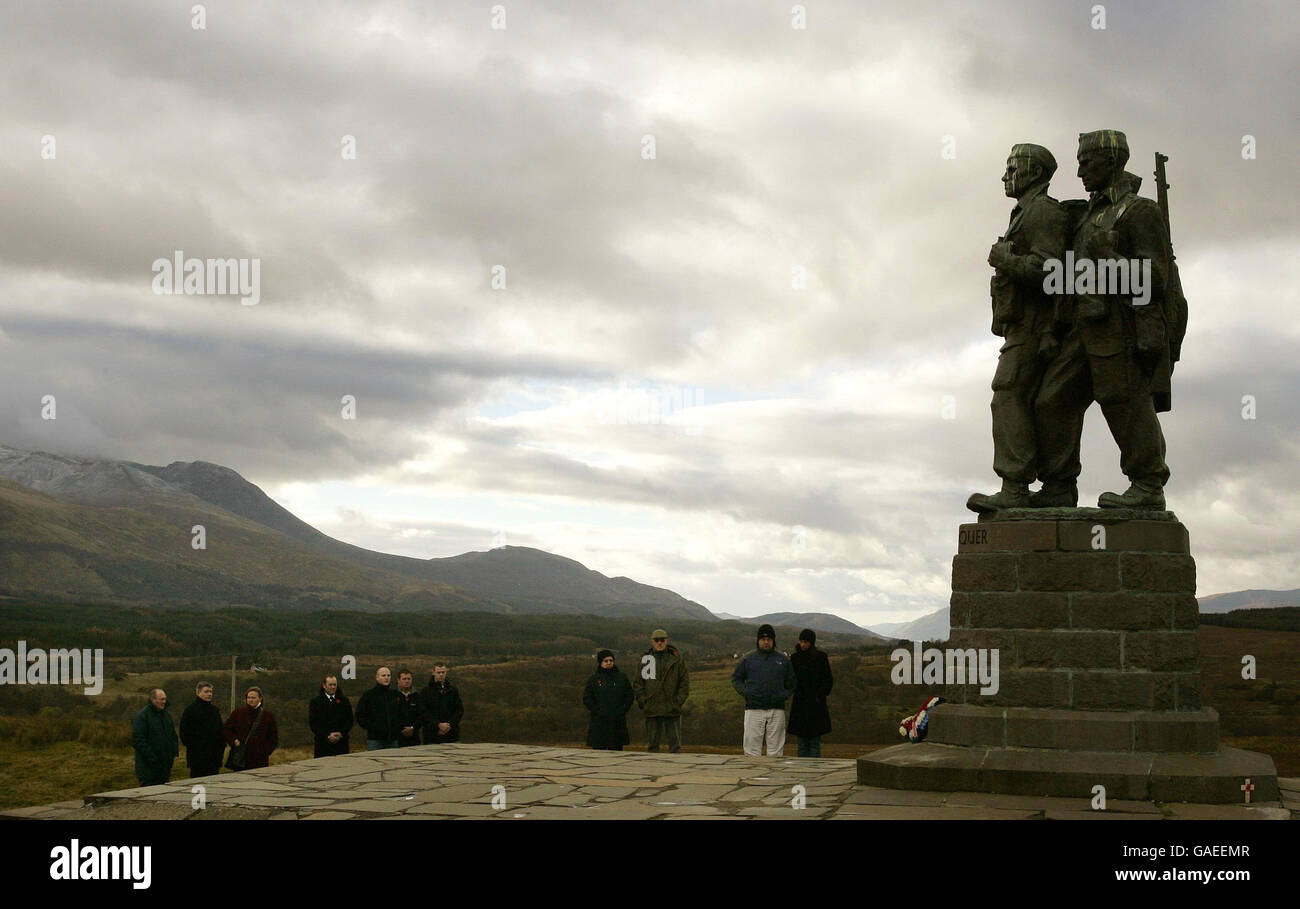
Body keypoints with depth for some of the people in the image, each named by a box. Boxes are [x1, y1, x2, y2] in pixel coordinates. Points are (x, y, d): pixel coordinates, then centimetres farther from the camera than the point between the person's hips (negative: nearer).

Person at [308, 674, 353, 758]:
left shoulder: (344, 700, 10)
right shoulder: (315, 702, 5)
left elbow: (349, 720, 9)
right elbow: (313, 724, -1)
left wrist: (341, 733, -8)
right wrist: (327, 736, -11)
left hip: (341, 743, 2)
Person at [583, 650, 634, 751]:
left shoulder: (622, 677, 9)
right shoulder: (593, 679, 5)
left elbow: (630, 696, 8)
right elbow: (586, 699, 1)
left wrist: (622, 710, -5)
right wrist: (598, 711, -10)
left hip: (618, 722, 1)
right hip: (599, 722, -1)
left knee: (616, 750, 2)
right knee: (599, 750, -2)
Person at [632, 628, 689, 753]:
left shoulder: (676, 659, 5)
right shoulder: (645, 659, 8)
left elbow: (685, 681, 5)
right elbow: (637, 683, 9)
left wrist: (679, 700, -5)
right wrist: (643, 701, -3)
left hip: (673, 710, -1)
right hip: (652, 710, 1)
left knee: (675, 745, 1)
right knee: (652, 744, 5)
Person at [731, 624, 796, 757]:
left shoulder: (783, 660, 11)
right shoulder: (747, 659, 8)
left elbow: (791, 683, 19)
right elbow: (736, 679, 15)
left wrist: (784, 695, 2)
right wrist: (745, 691, -2)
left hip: (777, 711, 1)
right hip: (754, 710, -1)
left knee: (775, 751, 2)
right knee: (752, 750, -3)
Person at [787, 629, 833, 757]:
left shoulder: (821, 657, 0)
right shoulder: (795, 658, 8)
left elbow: (828, 681, 1)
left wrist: (820, 697, -10)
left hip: (816, 704, -3)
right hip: (800, 705, 3)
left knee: (815, 742, -2)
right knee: (802, 742, 4)